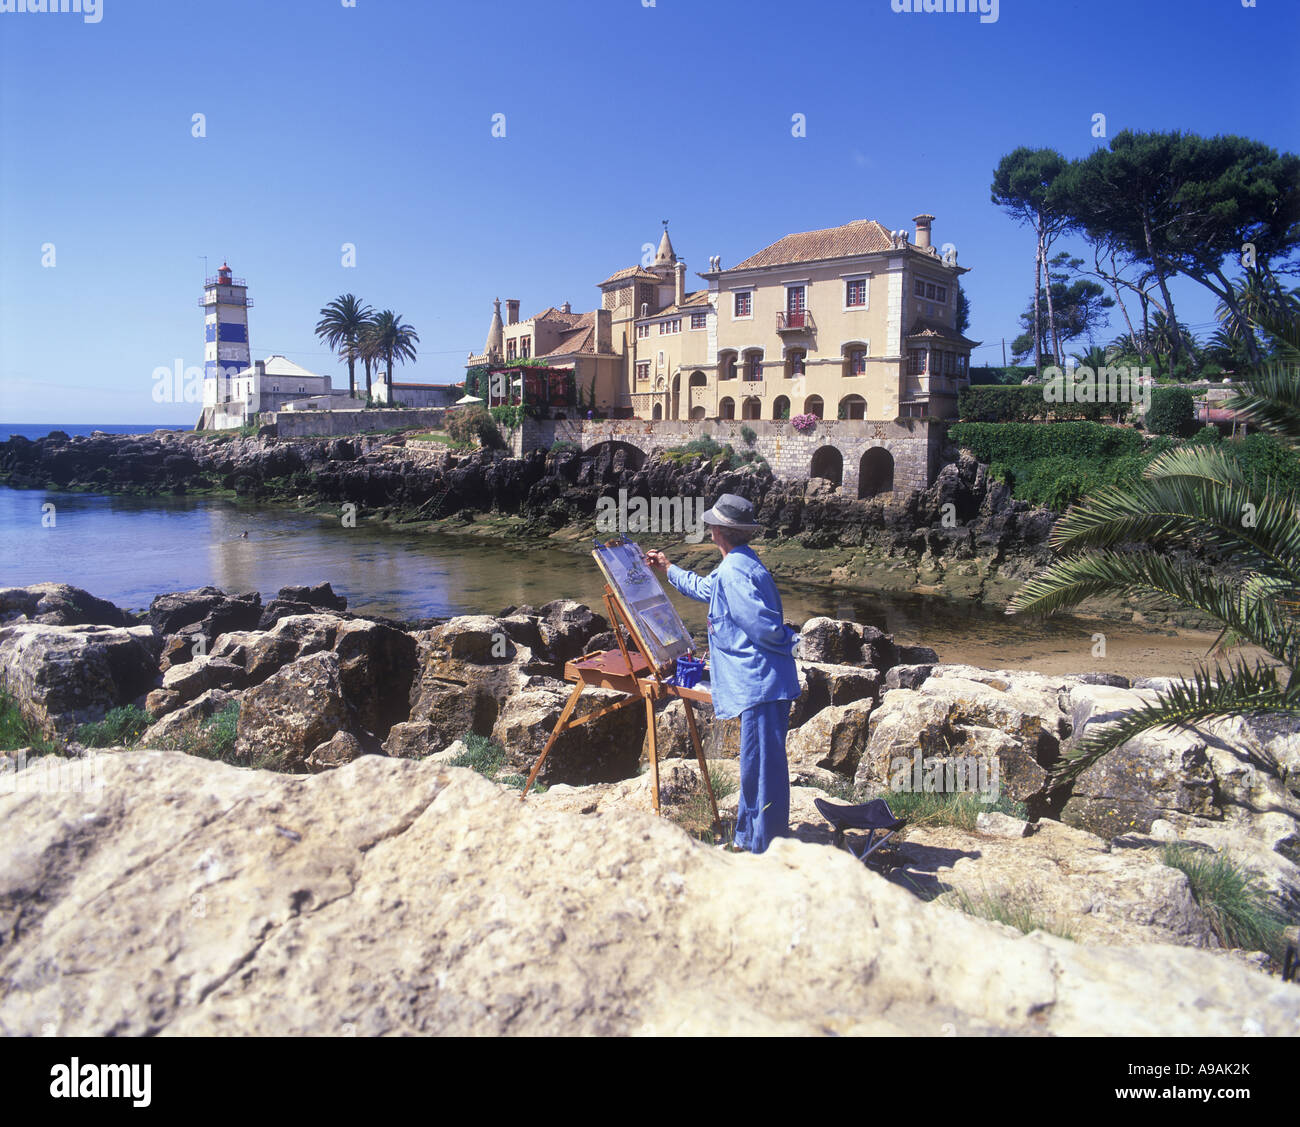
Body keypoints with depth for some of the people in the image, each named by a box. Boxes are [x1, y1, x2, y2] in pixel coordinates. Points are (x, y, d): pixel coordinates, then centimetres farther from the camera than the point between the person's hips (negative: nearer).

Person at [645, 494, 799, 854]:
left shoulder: (734, 571, -19)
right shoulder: (740, 564, 16)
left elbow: (765, 626, -25)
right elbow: (707, 588, 36)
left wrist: (785, 642, -4)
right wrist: (669, 570, 45)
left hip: (760, 685, -11)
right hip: (761, 684, 11)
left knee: (761, 767, -4)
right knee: (758, 763, 20)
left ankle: (765, 851, 5)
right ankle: (748, 836, 34)